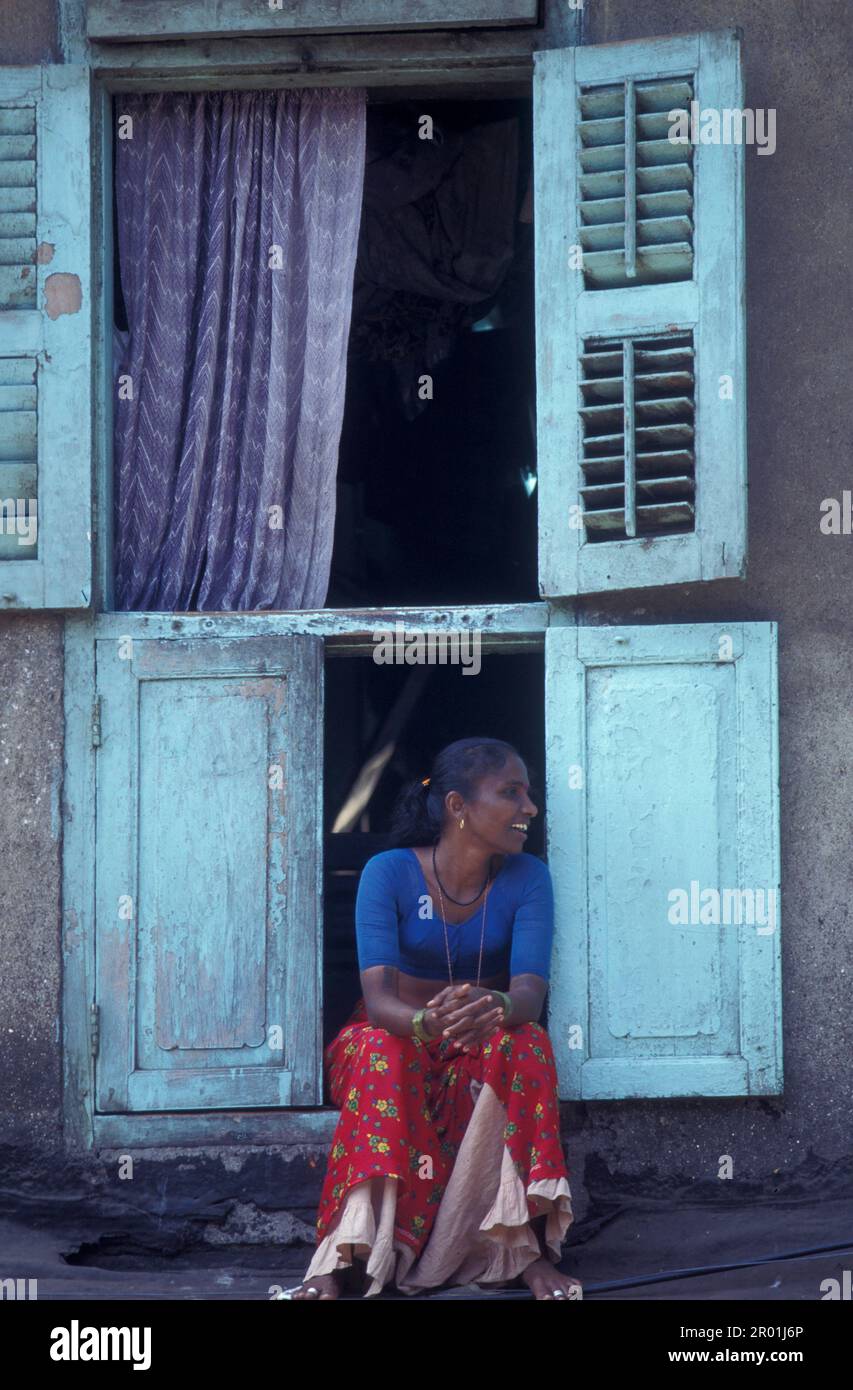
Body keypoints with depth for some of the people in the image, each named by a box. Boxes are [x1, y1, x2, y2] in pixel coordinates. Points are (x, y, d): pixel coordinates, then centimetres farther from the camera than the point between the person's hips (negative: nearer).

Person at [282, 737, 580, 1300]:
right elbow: (378, 997, -27)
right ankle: (345, 1257, -43)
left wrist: (498, 1009, -48)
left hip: (482, 1052, 2)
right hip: (395, 1038, -2)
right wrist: (427, 1021, -51)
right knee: (378, 1050, -35)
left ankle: (527, 1246, -35)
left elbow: (530, 992, -22)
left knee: (526, 1044, -31)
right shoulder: (389, 873, -15)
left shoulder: (527, 878, -8)